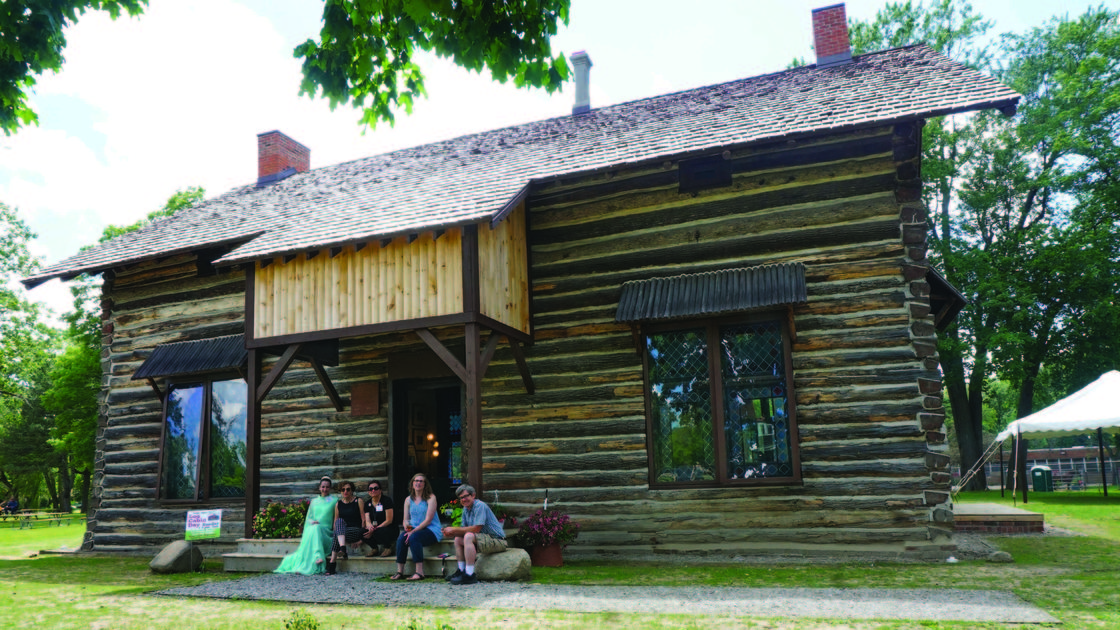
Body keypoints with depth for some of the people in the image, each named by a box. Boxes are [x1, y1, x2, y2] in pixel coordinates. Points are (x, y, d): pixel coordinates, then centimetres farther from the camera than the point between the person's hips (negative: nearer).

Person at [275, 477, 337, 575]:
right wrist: (312, 522, -4)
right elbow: (308, 518, 20)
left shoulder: (334, 501, 13)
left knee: (316, 528, -36)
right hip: (312, 529, 2)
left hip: (326, 531, -2)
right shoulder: (314, 501, 23)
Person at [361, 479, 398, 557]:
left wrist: (375, 529, -23)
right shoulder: (367, 503, 8)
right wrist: (370, 526, -26)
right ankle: (374, 548, 4)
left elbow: (389, 520, -14)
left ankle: (388, 547, -4)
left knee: (378, 532, -37)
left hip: (390, 530, -5)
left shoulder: (387, 500, -9)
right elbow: (367, 521, 0)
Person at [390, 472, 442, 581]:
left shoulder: (431, 498, -5)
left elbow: (428, 520, -12)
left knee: (413, 537, -34)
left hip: (432, 530, -5)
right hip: (414, 529, 5)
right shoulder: (408, 500, 13)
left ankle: (419, 572, -31)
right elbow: (406, 519, 11)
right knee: (401, 538, -26)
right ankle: (399, 571, -22)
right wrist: (406, 525, -14)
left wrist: (414, 531, -19)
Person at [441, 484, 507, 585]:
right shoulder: (466, 509, 11)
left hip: (497, 540, -10)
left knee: (469, 537, -29)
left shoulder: (480, 506, -16)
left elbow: (476, 529, -23)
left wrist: (454, 529, -17)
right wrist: (451, 533, -12)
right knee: (458, 539, 12)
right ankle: (462, 571, 12)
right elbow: (464, 530, 8)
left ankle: (470, 575, -30)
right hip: (486, 540, 10)